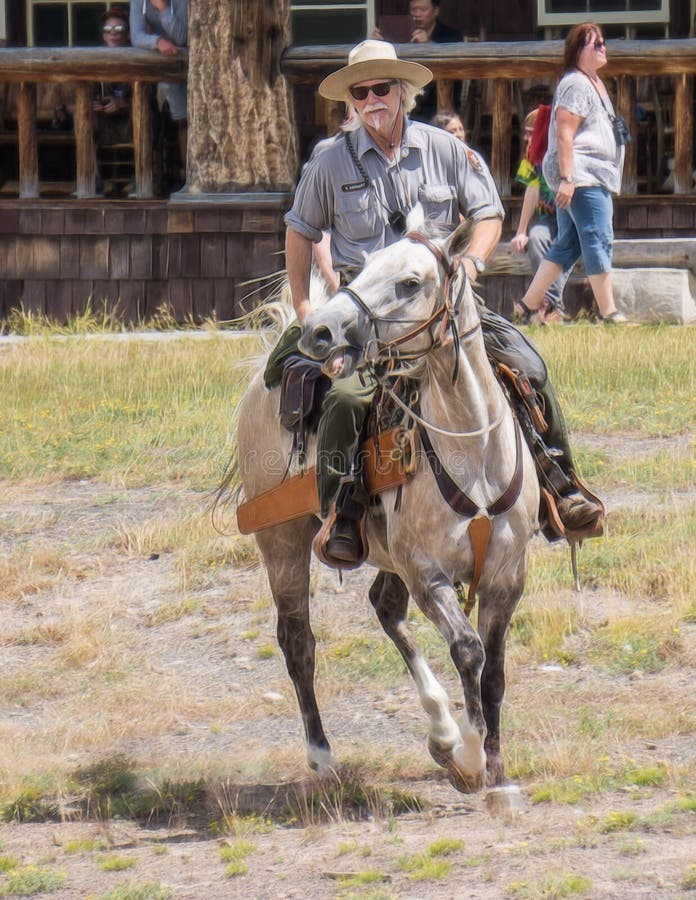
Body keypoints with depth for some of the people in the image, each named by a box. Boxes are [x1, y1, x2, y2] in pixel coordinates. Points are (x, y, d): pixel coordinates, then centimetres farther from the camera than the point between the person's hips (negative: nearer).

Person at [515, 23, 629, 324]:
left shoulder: (593, 83, 20)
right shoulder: (575, 85, -11)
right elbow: (564, 133, -18)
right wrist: (567, 179, -24)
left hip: (595, 175, 10)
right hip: (581, 174, -10)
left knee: (567, 244, 10)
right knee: (598, 239, -11)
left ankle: (528, 303, 14)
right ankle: (608, 312, -12)